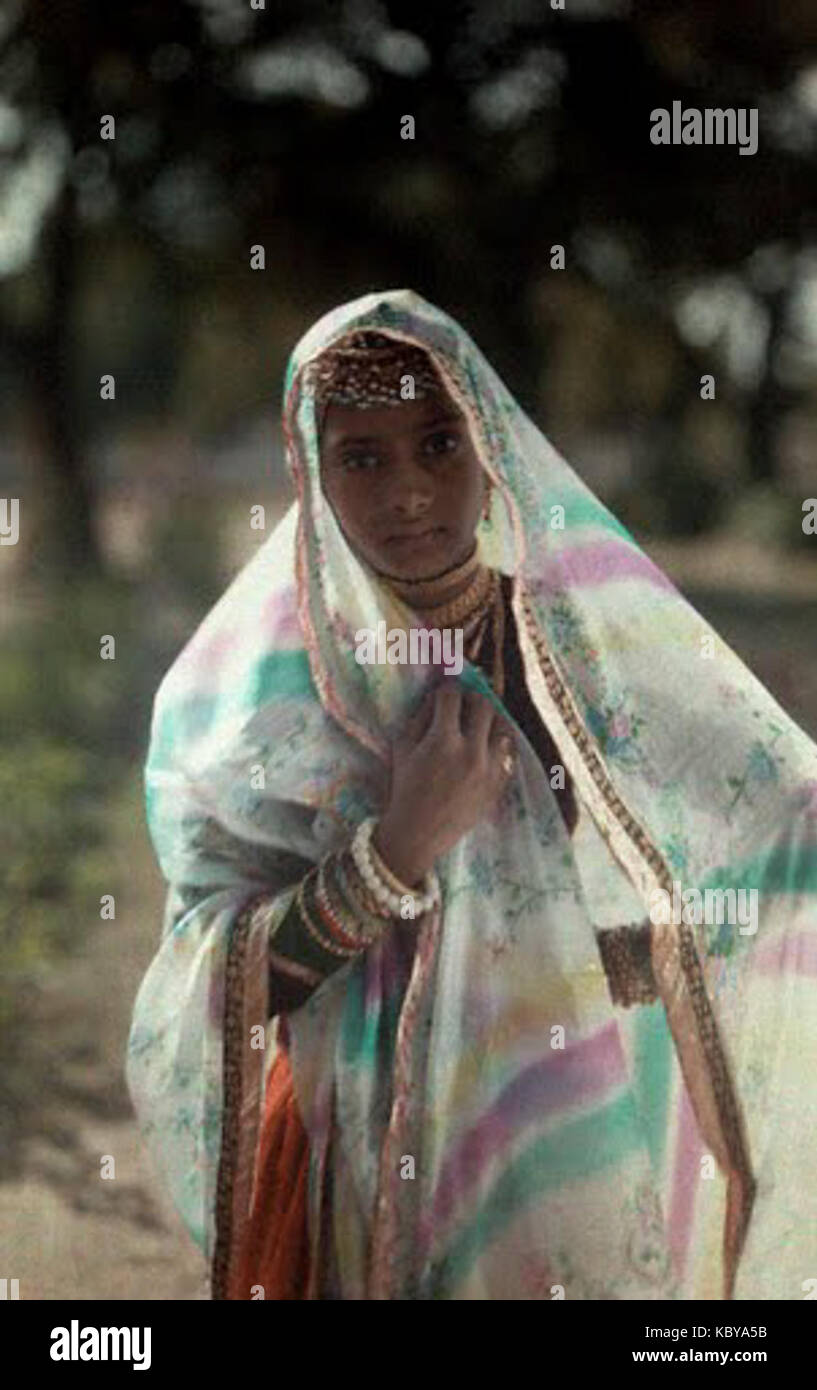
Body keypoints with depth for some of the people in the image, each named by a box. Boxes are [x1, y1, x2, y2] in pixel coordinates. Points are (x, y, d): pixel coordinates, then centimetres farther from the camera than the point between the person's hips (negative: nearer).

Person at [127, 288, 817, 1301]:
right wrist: (400, 847, -26)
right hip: (375, 1169, -2)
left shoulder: (604, 638, -6)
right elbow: (215, 994, -16)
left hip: (590, 1148, 2)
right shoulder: (244, 692, -11)